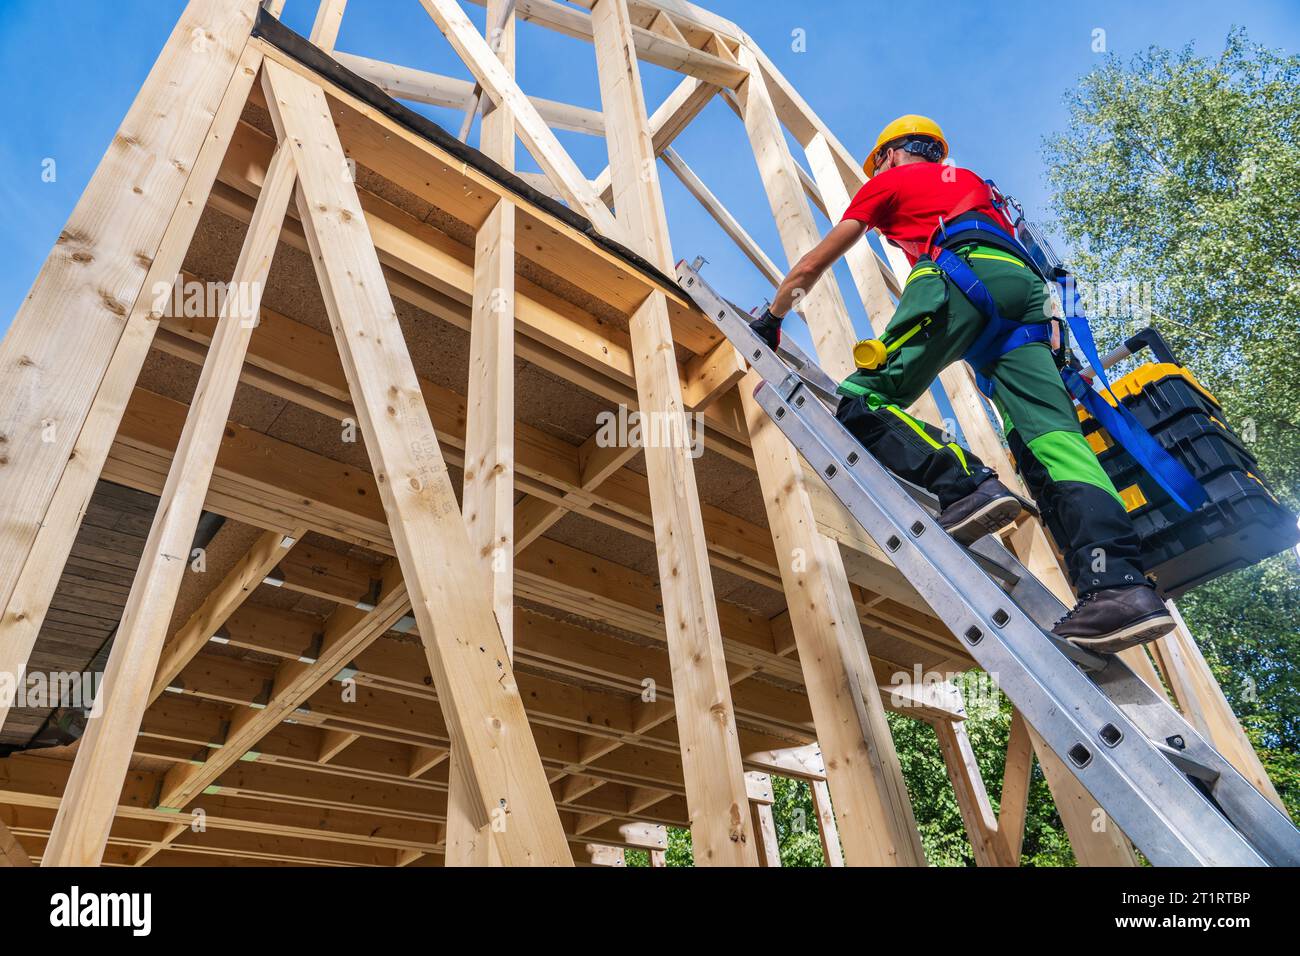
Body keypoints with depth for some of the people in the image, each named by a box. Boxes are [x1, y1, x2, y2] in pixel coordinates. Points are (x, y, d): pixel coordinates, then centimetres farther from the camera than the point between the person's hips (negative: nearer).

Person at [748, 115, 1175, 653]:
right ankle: (1118, 584, -31)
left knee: (863, 402, -6)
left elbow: (811, 266, 27)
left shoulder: (889, 181, 27)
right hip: (1025, 284, 6)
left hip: (958, 275, -5)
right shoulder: (972, 180, 42)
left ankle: (964, 487, -31)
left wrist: (771, 318, 39)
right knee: (1049, 432, -12)